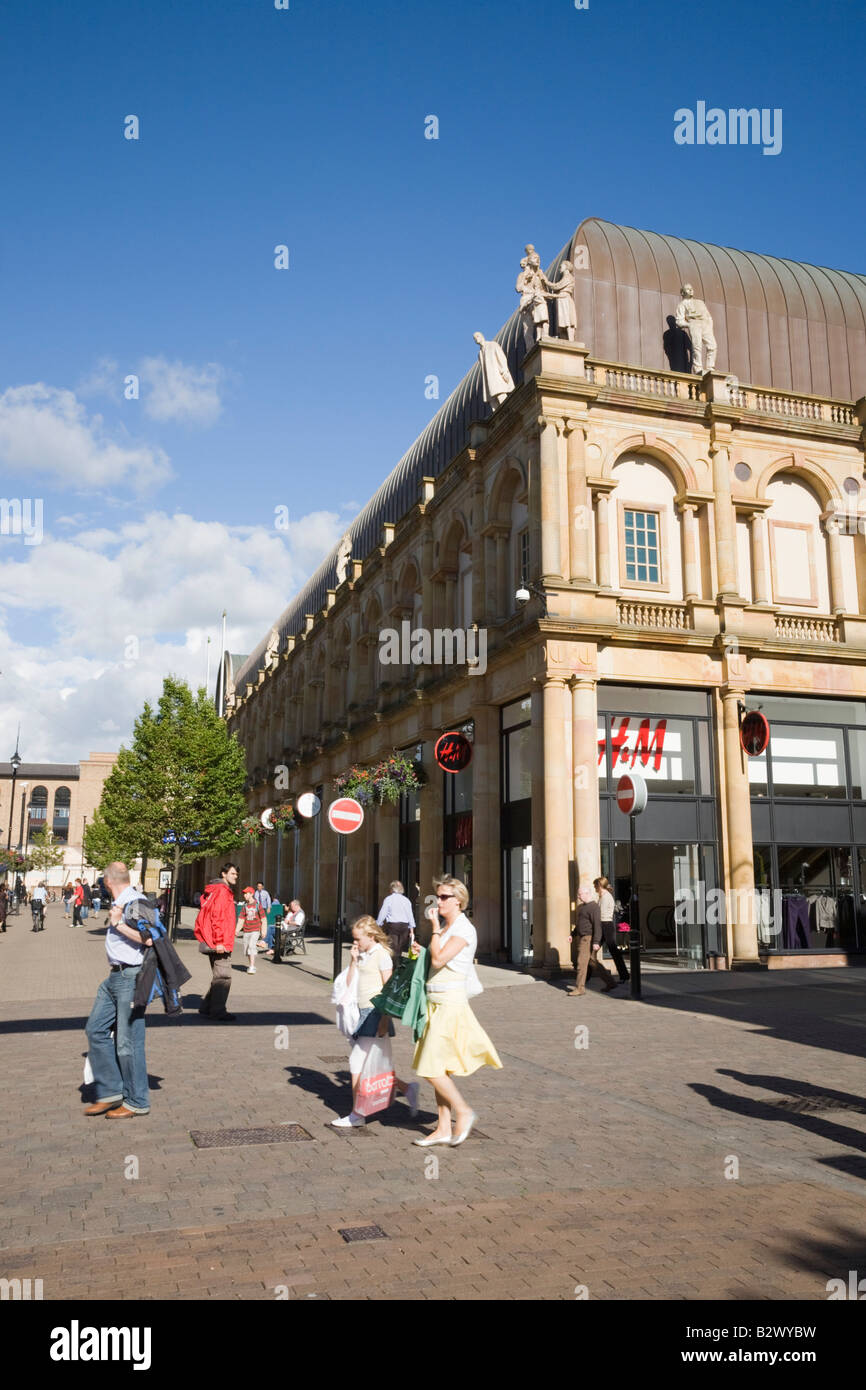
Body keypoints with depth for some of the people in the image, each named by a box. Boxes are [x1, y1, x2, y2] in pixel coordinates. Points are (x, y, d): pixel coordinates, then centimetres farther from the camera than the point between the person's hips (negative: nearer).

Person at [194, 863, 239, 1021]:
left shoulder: (217, 891, 19)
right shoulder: (222, 891, -12)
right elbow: (218, 917, -20)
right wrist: (219, 942, -22)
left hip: (214, 942, 11)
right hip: (220, 944, -11)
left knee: (219, 976, 18)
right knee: (223, 977, -7)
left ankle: (207, 1008, 24)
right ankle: (218, 1012, -3)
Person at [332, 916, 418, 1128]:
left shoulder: (381, 954, -10)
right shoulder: (362, 955, 13)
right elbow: (349, 984, 13)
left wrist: (384, 1019, -17)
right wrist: (353, 960, 2)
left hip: (375, 1012, -9)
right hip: (362, 1012, 9)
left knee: (357, 1061, -8)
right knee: (366, 1063, 9)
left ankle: (357, 1115, 2)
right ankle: (407, 1088, 22)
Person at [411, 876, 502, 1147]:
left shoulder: (464, 929, -13)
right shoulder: (447, 929, 15)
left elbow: (438, 960, -20)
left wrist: (435, 928, -12)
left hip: (450, 1003, -9)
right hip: (436, 1003, 9)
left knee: (431, 1068, -8)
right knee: (439, 1069, 10)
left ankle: (463, 1111, 8)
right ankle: (443, 1129, 17)